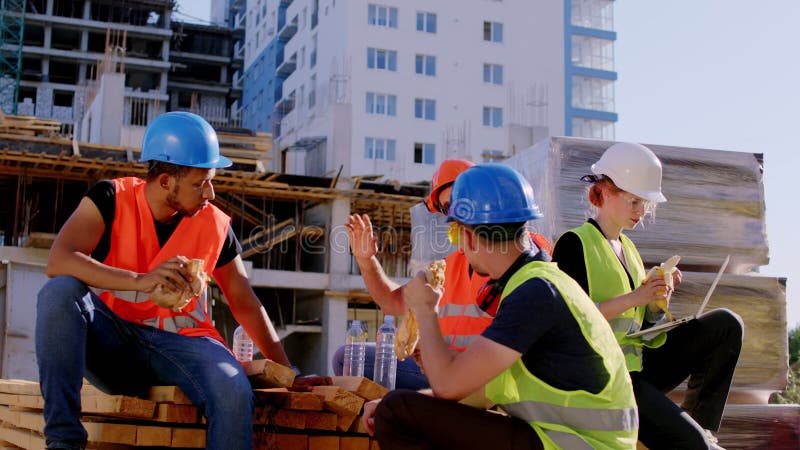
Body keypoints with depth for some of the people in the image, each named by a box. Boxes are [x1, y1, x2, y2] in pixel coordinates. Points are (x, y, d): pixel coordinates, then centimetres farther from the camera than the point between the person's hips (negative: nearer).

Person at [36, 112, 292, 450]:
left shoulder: (215, 226, 0)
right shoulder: (112, 198, -6)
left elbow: (245, 304, 10)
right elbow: (58, 262, -22)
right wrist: (140, 280, -35)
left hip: (179, 343, 0)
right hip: (110, 339, 0)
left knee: (235, 393, -32)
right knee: (60, 292, -31)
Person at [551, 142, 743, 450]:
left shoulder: (628, 248, 18)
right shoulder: (574, 244, -6)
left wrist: (658, 298, -2)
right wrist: (634, 298, -18)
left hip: (639, 364, 8)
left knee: (726, 324, -6)